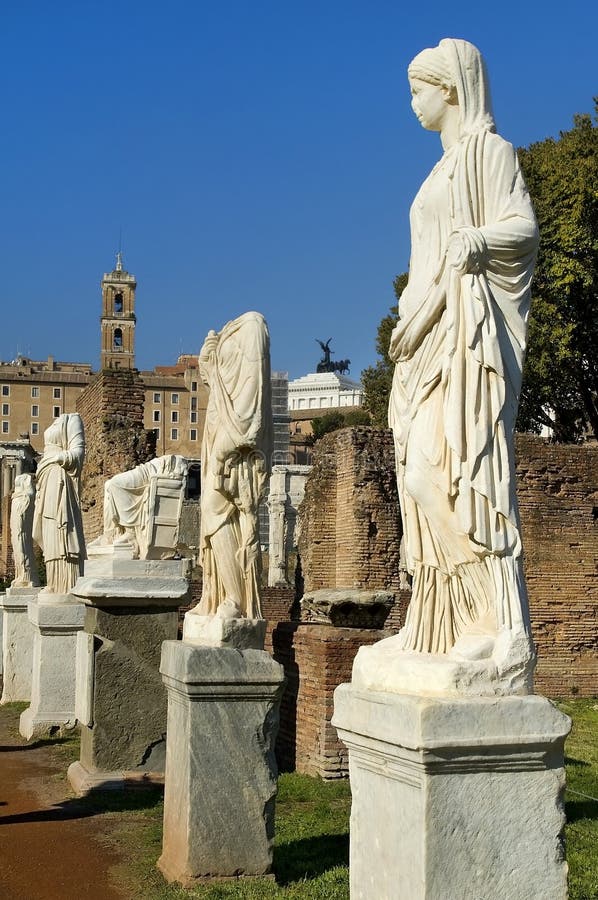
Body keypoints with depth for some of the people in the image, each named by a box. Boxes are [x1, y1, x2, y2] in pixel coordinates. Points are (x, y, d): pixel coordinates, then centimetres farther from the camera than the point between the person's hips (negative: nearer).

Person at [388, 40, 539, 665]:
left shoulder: (487, 148, -2)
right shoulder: (446, 166, 23)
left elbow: (524, 225, -12)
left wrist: (475, 240, -31)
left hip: (466, 329, -9)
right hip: (431, 338, 9)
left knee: (467, 466, -16)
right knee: (426, 472, 3)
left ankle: (502, 624, -18)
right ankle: (447, 618, 3)